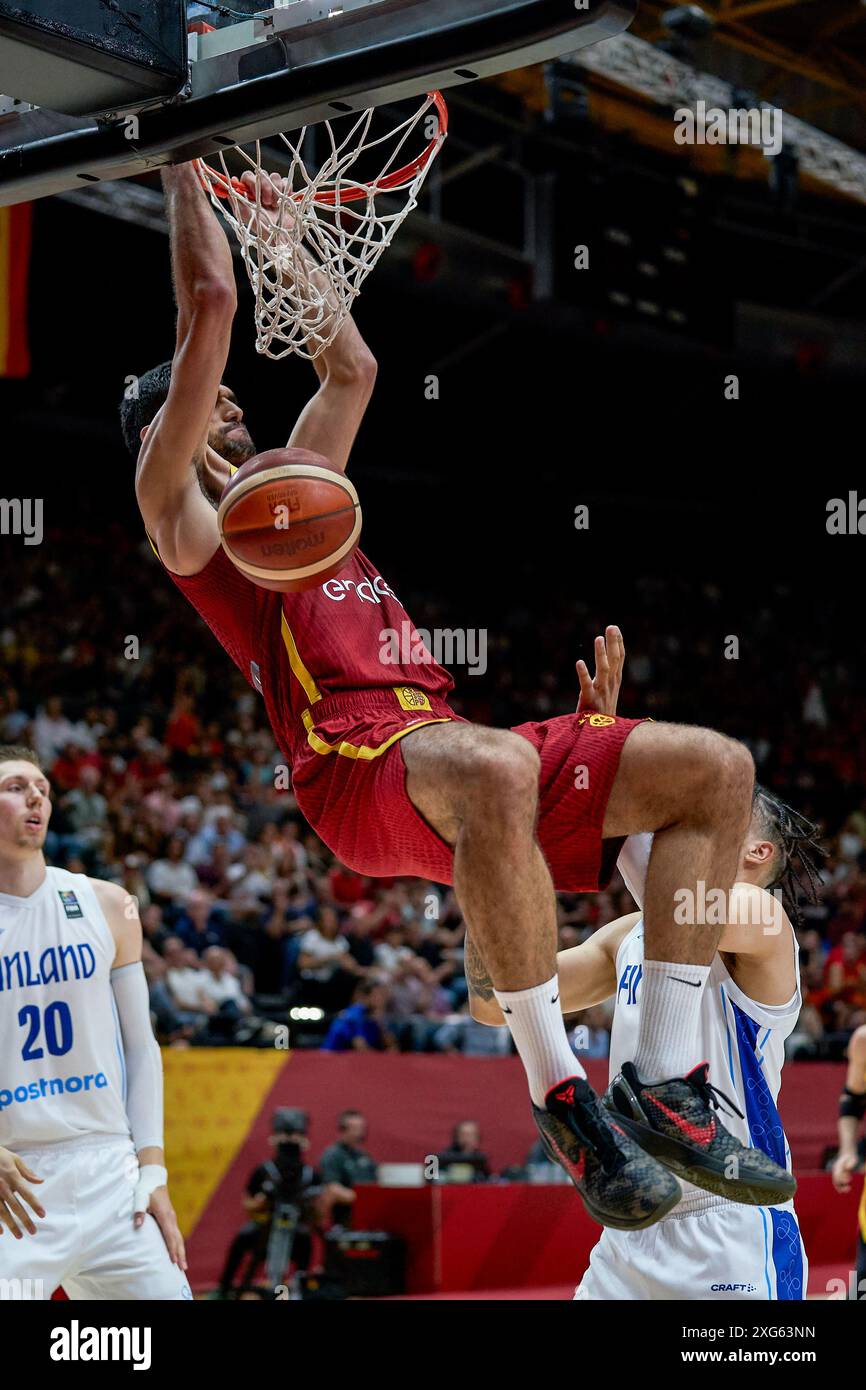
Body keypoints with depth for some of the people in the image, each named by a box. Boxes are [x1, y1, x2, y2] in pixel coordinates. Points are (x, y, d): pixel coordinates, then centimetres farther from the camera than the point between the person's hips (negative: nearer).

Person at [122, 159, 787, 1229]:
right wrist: (185, 168, 14)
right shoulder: (180, 509, 11)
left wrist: (284, 241, 45)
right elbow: (211, 307, 5)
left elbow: (352, 368, 44)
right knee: (496, 769, -43)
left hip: (448, 751, 9)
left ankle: (661, 1078, -11)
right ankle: (561, 1097, -35)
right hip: (354, 768, -8)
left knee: (717, 769, -6)